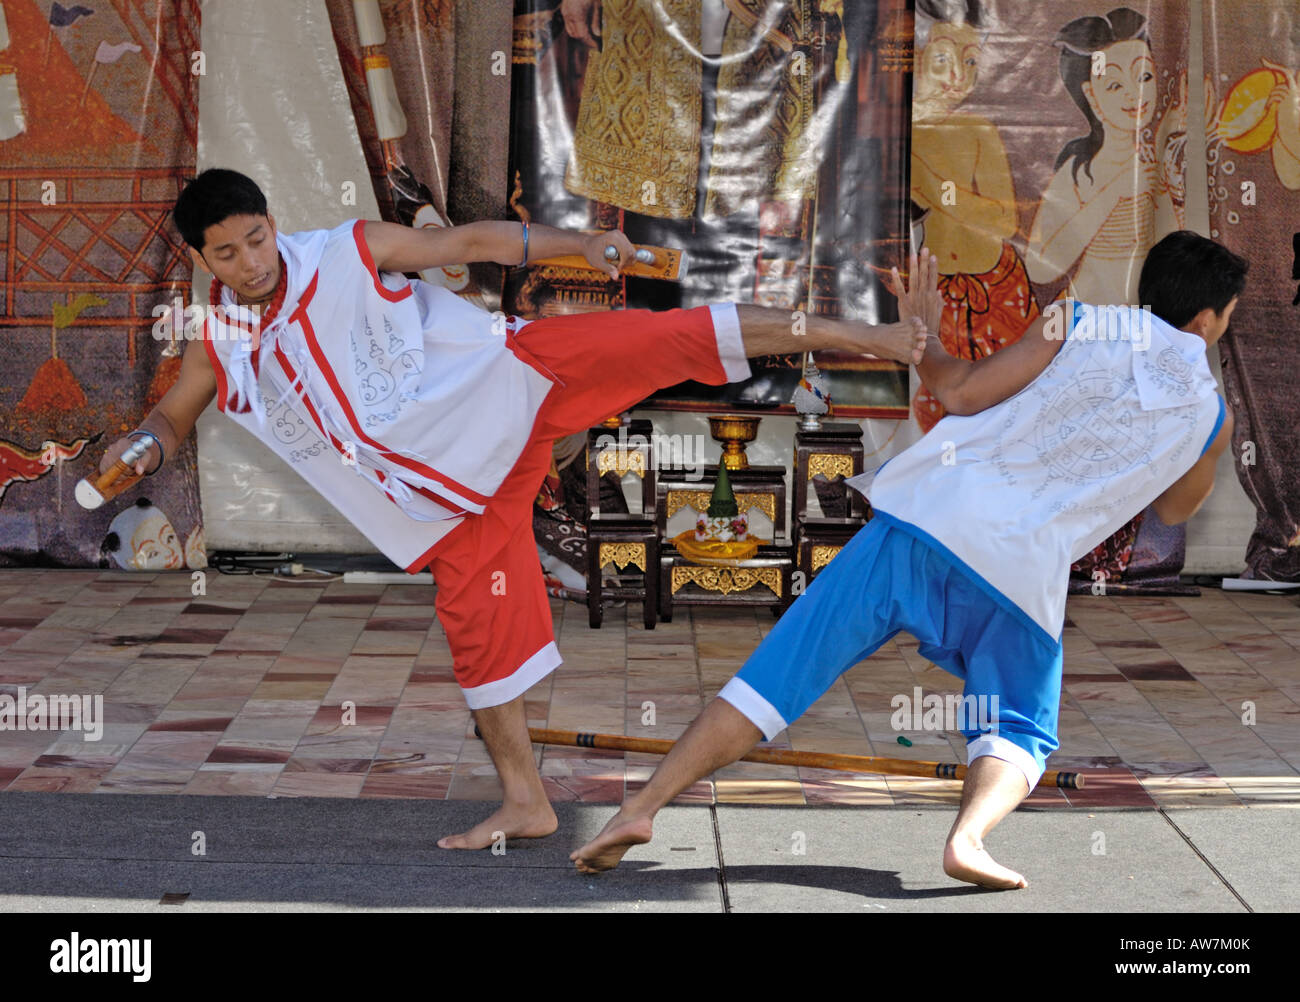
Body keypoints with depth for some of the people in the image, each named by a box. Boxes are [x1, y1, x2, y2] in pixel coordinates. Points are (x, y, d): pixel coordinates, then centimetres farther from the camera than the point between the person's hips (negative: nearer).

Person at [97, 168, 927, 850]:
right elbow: (170, 422, 14)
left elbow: (469, 242, -5)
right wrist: (139, 447, -10)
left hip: (512, 384, -3)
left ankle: (861, 336, -20)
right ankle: (526, 802, 15)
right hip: (451, 488, 3)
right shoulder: (221, 350, 1)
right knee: (477, 622, 3)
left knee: (660, 340, -20)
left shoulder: (349, 252, -9)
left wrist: (578, 244, -13)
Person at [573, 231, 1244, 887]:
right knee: (1018, 732, 19)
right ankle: (969, 834, -14)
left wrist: (923, 336, 24)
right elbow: (1175, 510, 32)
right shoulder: (1210, 416, 13)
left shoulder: (1080, 323, 9)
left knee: (777, 675, 4)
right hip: (1024, 571, 0)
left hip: (930, 517, 0)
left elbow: (965, 392, 6)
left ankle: (641, 808, -3)